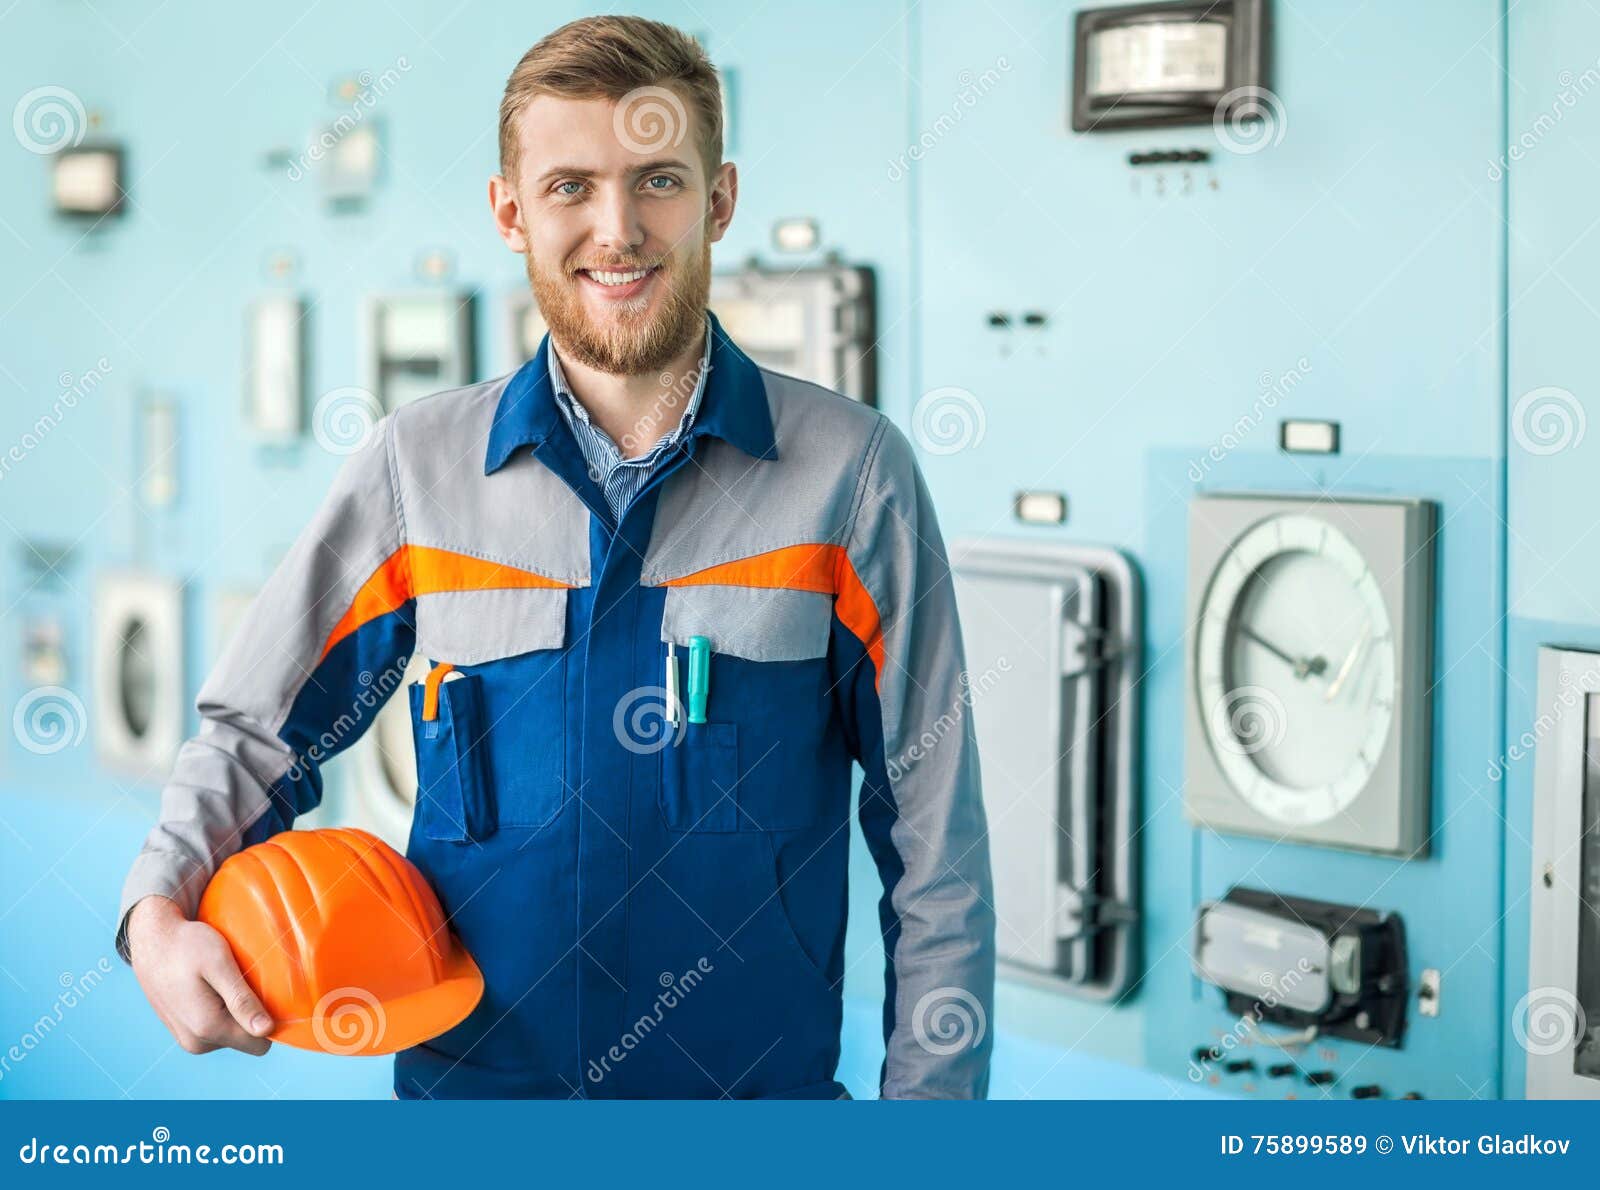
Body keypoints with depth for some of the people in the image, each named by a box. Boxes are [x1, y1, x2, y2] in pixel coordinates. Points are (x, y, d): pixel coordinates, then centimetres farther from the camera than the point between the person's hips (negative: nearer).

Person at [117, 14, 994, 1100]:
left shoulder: (853, 470, -8)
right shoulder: (419, 464, -3)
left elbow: (936, 842, -5)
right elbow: (259, 729, 6)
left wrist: (928, 1098, -8)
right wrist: (158, 914, -11)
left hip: (763, 1090, -1)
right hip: (467, 1078, 2)